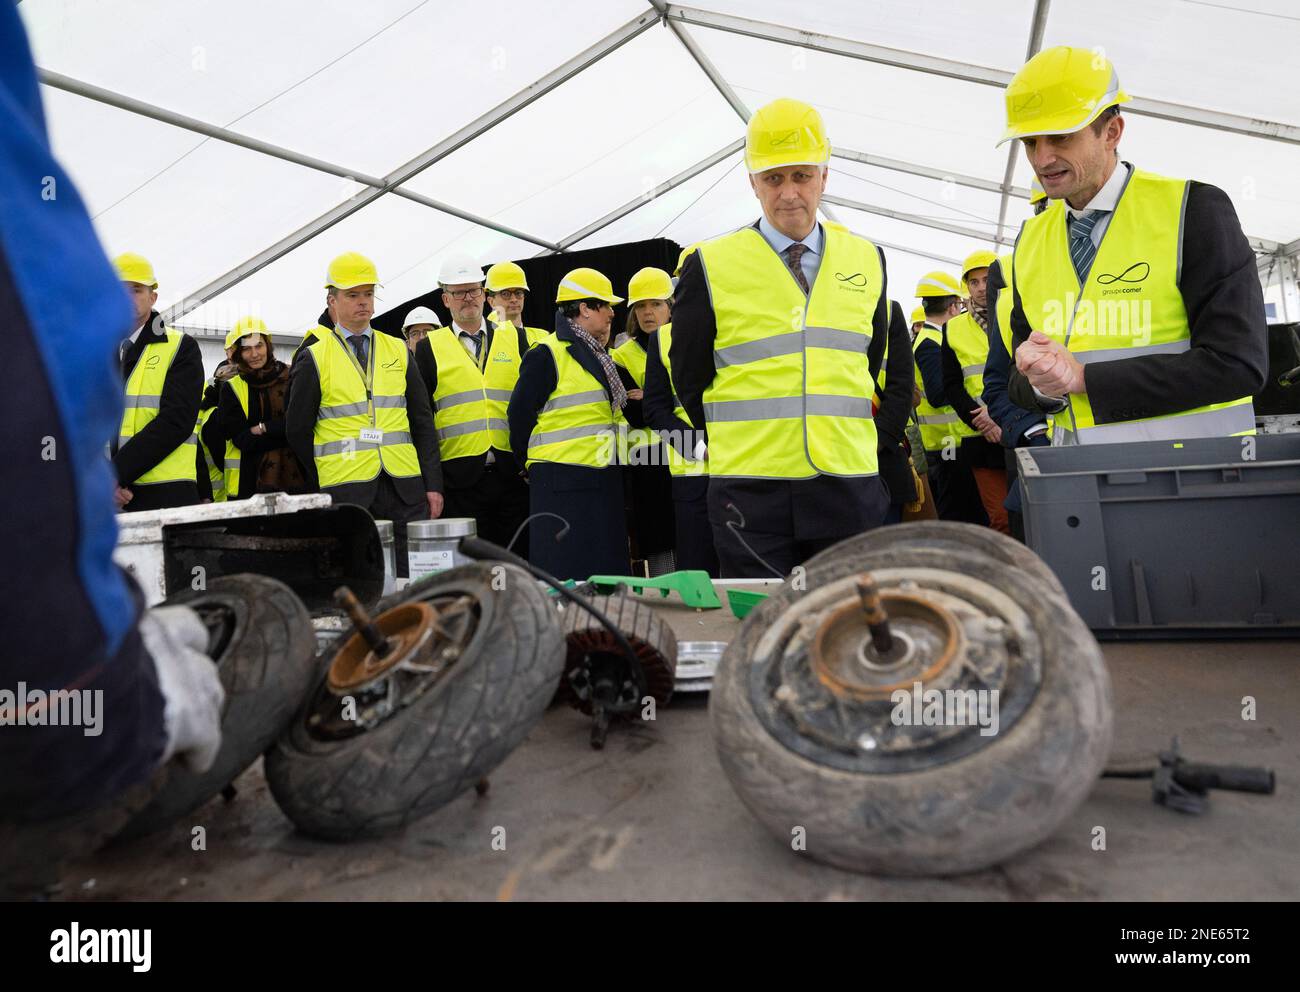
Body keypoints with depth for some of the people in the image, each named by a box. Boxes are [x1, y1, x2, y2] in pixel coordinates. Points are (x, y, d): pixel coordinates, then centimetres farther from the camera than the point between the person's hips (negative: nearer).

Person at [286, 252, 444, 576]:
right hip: (346, 491, -2)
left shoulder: (398, 352, 12)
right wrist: (322, 485, 9)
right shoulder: (314, 359, 4)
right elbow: (297, 430, 8)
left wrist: (433, 484, 3)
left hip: (405, 489, 3)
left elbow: (422, 423, 10)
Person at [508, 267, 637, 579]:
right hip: (562, 487, -8)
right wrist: (535, 465, 0)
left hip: (603, 482, 8)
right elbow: (520, 416, -9)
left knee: (607, 572, 11)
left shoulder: (599, 356, 17)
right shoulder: (547, 355, -10)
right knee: (565, 576, -4)